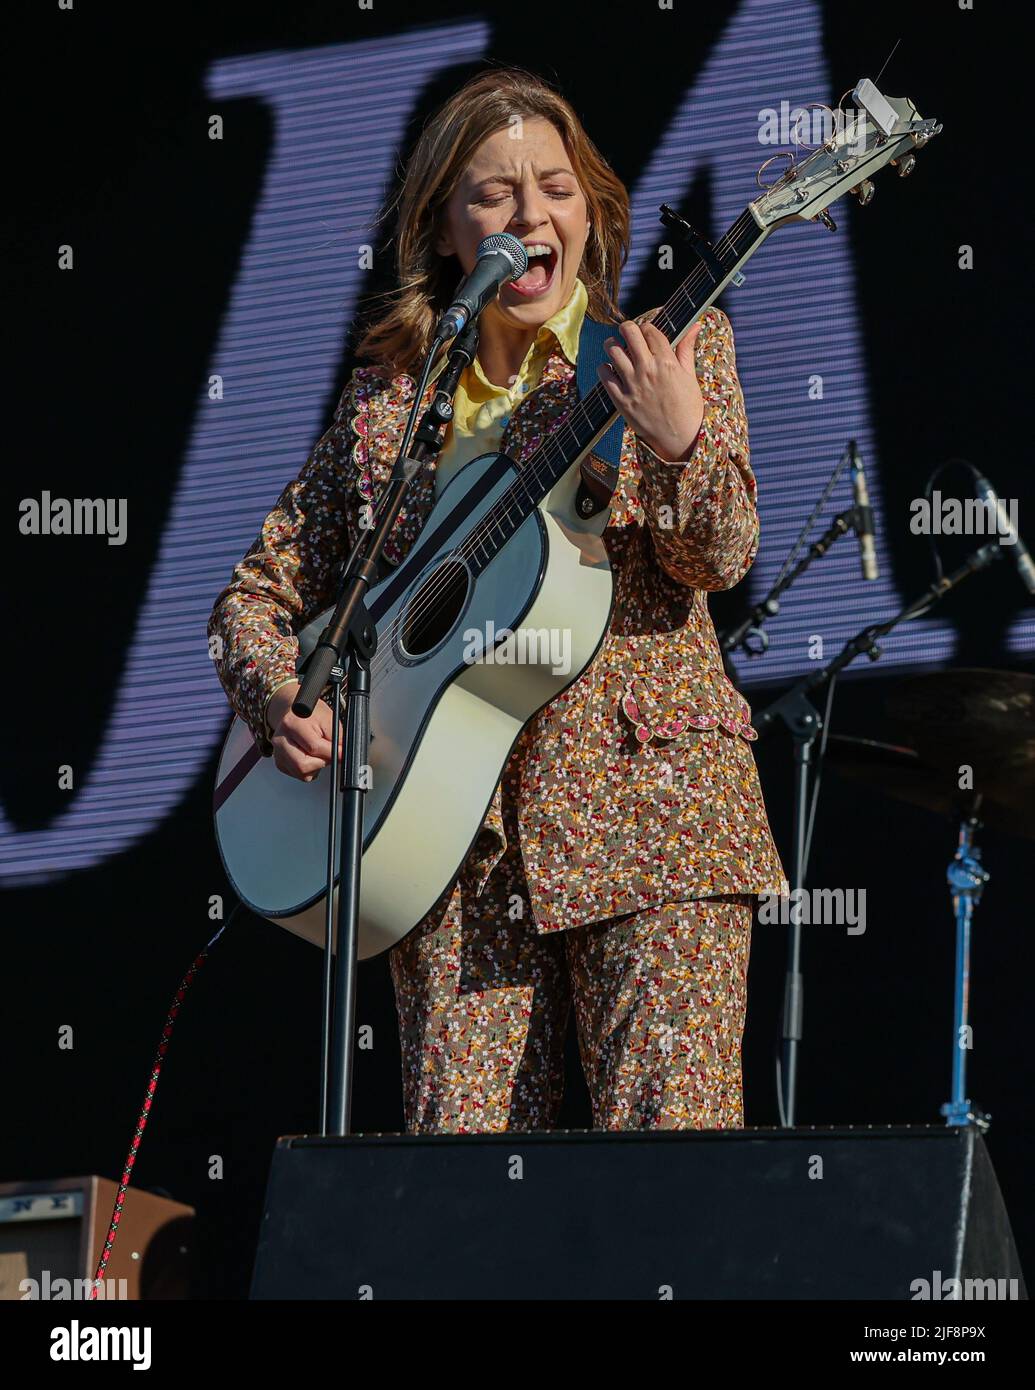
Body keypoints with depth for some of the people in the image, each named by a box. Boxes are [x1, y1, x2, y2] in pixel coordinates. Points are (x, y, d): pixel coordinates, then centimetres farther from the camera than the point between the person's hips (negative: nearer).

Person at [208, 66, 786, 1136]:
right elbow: (259, 590, 18)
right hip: (450, 832, 2)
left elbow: (718, 560, -6)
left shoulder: (675, 348, 7)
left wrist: (679, 443, -26)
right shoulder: (386, 396, 13)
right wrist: (281, 703, -2)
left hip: (641, 804, -2)